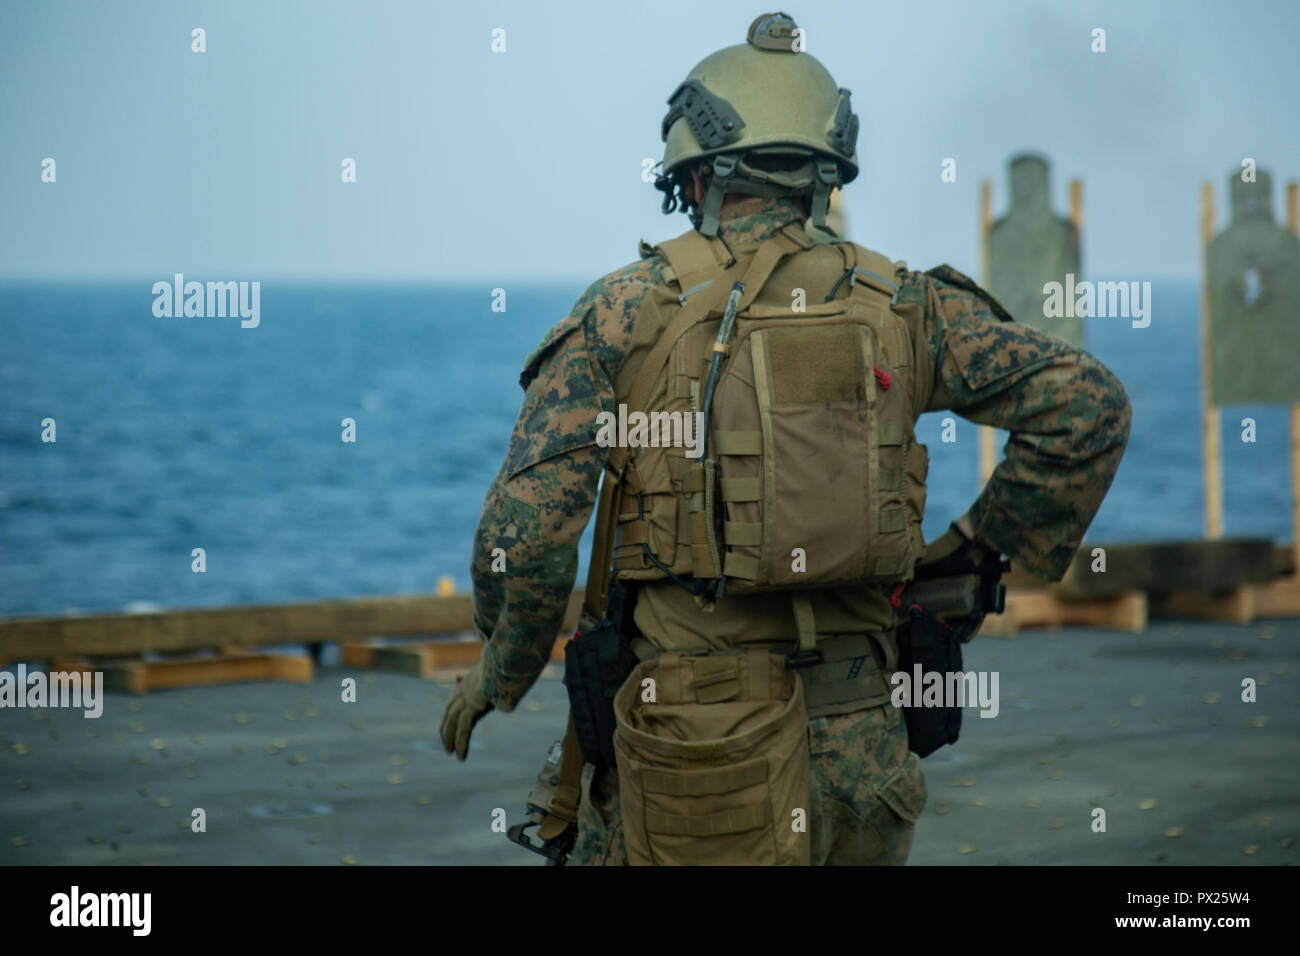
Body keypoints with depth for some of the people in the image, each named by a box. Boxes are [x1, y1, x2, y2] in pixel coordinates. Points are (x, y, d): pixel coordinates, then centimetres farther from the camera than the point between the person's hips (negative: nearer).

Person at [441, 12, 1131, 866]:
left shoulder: (627, 311, -3)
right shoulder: (901, 306, 3)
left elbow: (528, 526, -10)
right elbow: (1089, 405, -3)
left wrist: (501, 673, 6)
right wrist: (979, 546, 8)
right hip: (857, 732, 3)